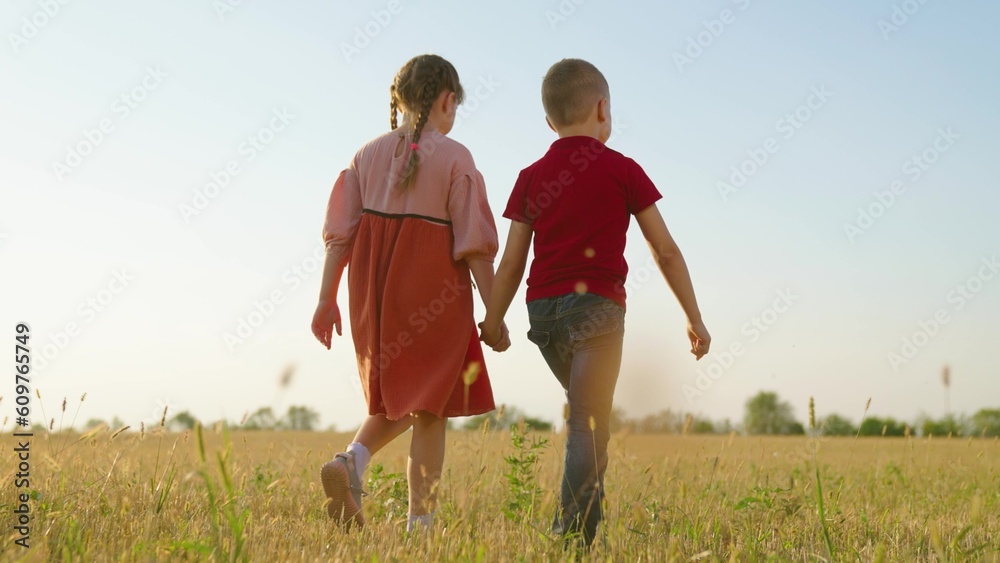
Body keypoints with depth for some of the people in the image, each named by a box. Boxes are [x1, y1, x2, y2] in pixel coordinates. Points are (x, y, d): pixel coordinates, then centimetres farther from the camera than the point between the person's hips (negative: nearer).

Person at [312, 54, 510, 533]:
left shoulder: (368, 154, 8)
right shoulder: (454, 157, -5)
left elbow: (341, 232, 4)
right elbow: (474, 243, -8)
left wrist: (326, 299, 8)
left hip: (374, 290, 5)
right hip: (433, 291, -5)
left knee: (396, 401, 22)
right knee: (429, 408, 4)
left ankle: (352, 459, -4)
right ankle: (420, 523, 4)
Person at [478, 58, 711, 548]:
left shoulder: (531, 177, 10)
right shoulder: (621, 171, 2)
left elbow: (512, 262, 8)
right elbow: (666, 252, 4)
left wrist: (493, 320, 18)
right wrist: (694, 318, 10)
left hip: (543, 310, 5)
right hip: (595, 304, -4)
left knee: (588, 415, 22)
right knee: (588, 423, -7)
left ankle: (586, 509, 18)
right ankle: (571, 532, -18)